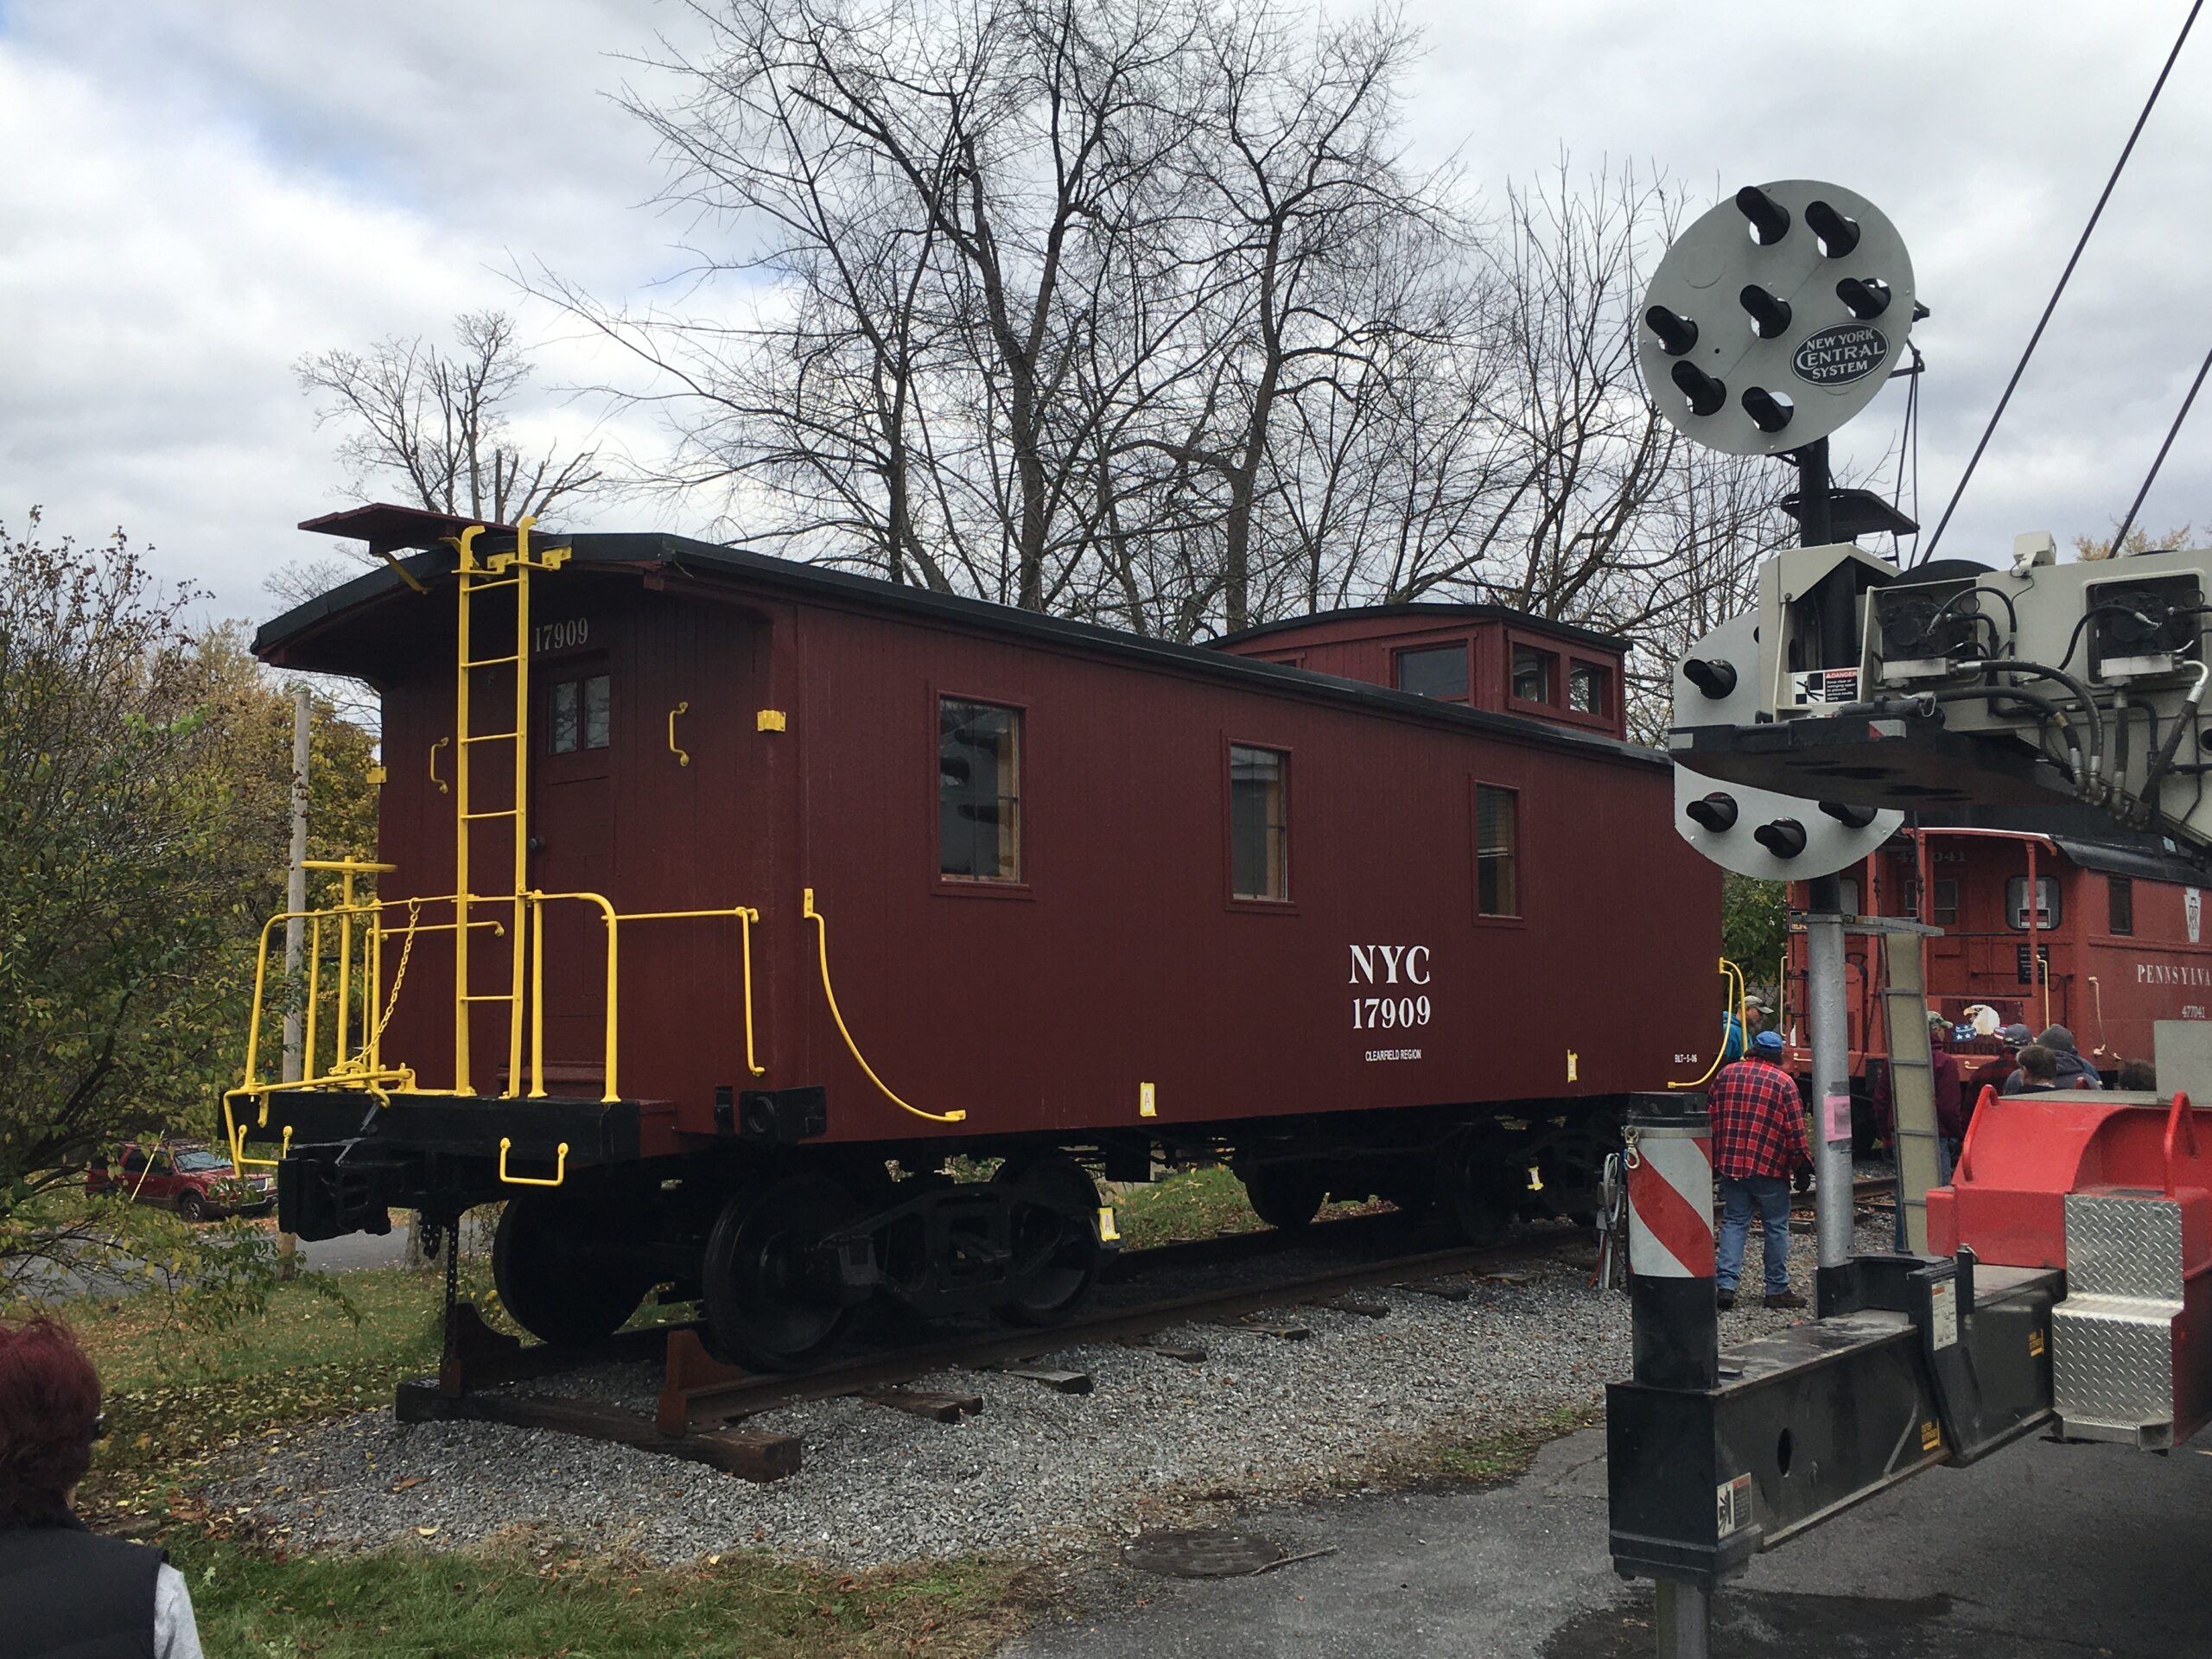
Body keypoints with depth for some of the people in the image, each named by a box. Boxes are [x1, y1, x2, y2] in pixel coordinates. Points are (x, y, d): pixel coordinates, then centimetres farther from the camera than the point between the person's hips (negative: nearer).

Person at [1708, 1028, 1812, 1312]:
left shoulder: (1726, 1074, 7)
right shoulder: (1784, 1082, -4)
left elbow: (1710, 1116, 11)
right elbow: (1795, 1129, -7)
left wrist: (1714, 1159, 19)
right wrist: (1803, 1165, 2)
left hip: (1729, 1163, 3)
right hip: (1769, 1166, -3)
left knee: (1733, 1222, 8)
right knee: (1776, 1227, 8)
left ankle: (1726, 1285, -2)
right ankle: (1777, 1290, 12)